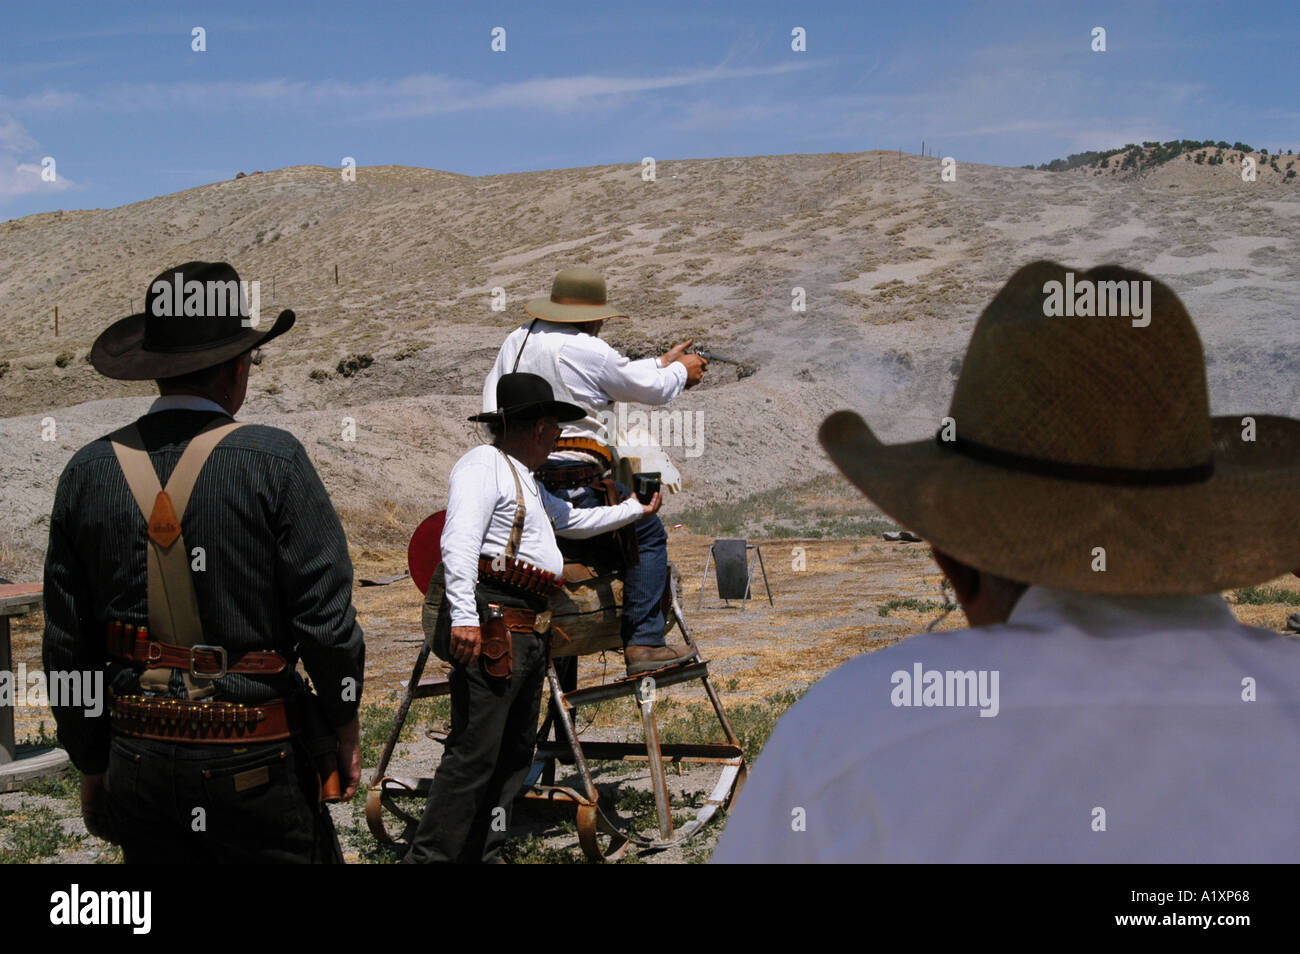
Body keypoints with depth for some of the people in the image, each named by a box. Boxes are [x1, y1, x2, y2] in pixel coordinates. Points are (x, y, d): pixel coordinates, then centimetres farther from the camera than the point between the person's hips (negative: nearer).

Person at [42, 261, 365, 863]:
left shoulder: (87, 473, 1)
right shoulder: (273, 461, -11)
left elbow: (66, 647, 5)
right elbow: (326, 619, -12)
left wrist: (92, 767, 16)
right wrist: (344, 727, 3)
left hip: (138, 764, 4)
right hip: (255, 766, -4)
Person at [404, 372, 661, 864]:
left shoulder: (527, 482, 26)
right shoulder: (484, 464, -6)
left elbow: (575, 520, 42)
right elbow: (459, 542, -19)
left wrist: (636, 509, 50)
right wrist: (463, 616, -29)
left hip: (527, 632, 11)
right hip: (491, 623, -11)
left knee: (516, 750, 12)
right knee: (474, 751, -13)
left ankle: (482, 854, 18)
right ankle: (430, 856, -10)